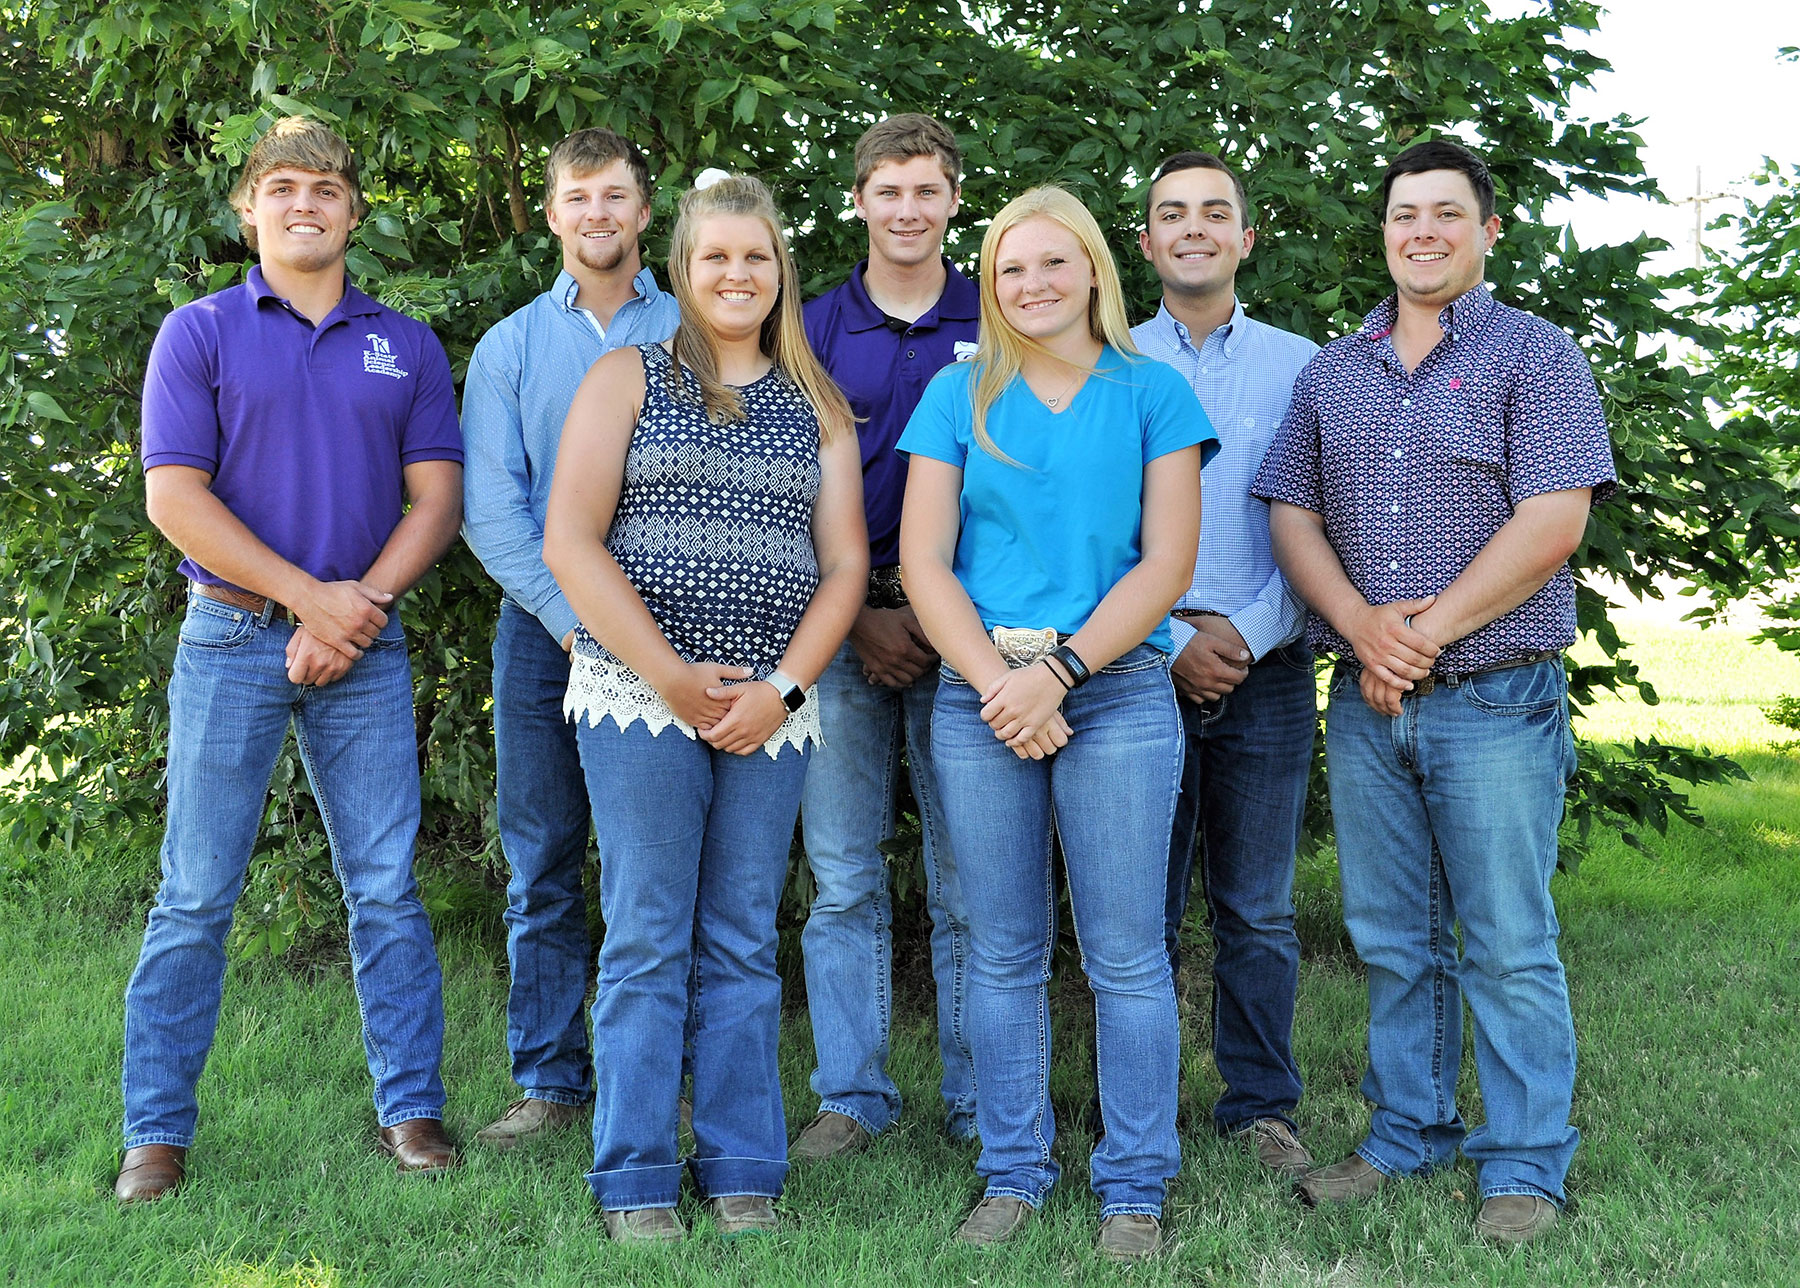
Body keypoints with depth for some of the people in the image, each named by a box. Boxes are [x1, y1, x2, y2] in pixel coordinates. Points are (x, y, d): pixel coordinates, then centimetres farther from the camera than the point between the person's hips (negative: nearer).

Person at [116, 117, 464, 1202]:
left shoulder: (406, 345, 11)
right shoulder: (200, 333, 4)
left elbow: (436, 499, 6)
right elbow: (175, 498, -5)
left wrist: (360, 607, -9)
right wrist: (311, 596, -11)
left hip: (367, 646, 2)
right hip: (232, 636, -2)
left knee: (387, 889, 4)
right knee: (196, 896, 1)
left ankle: (412, 1107, 14)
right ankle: (157, 1131, 9)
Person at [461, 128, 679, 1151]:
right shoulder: (511, 345, 10)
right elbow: (490, 510, 3)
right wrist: (574, 621, -9)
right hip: (543, 629, 1)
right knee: (543, 866, 3)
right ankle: (551, 1083, 12)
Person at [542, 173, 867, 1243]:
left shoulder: (818, 406, 14)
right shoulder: (628, 380, 6)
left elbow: (845, 562, 8)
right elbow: (570, 541, -3)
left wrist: (783, 687, -7)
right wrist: (671, 676, -10)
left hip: (773, 705, 3)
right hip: (640, 695, -2)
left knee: (744, 943, 6)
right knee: (648, 940, -1)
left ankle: (744, 1174, 14)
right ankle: (638, 1183, 7)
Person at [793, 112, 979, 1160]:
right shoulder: (815, 328, 9)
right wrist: (859, 617, -5)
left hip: (968, 631, -1)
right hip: (842, 628, 1)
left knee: (970, 881, 2)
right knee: (844, 877, 4)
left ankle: (980, 1102, 12)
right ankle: (854, 1094, 15)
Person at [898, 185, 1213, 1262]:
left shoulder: (1152, 393, 7)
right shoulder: (960, 396, 11)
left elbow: (1168, 561, -1)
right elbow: (923, 560, 4)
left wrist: (1060, 669, -12)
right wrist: (998, 683, -9)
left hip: (1119, 695, -2)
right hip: (980, 698, 2)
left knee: (1126, 955, 0)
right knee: (1004, 953, 7)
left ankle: (1135, 1185, 11)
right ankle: (1013, 1171, 20)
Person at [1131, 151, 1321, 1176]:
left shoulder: (1299, 366, 9)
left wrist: (1244, 632, -10)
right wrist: (1172, 643, -9)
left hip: (1266, 668, 1)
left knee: (1259, 907, 5)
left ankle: (1260, 1106, 17)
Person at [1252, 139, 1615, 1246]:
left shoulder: (1537, 356, 0)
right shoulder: (1331, 372, 14)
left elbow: (1553, 523, -11)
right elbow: (1292, 514, 7)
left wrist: (1428, 630, -13)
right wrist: (1363, 627, -10)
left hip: (1497, 703, -4)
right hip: (1364, 703, 5)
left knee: (1508, 944, -1)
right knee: (1393, 938, 12)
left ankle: (1525, 1167, 10)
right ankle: (1408, 1138, 24)